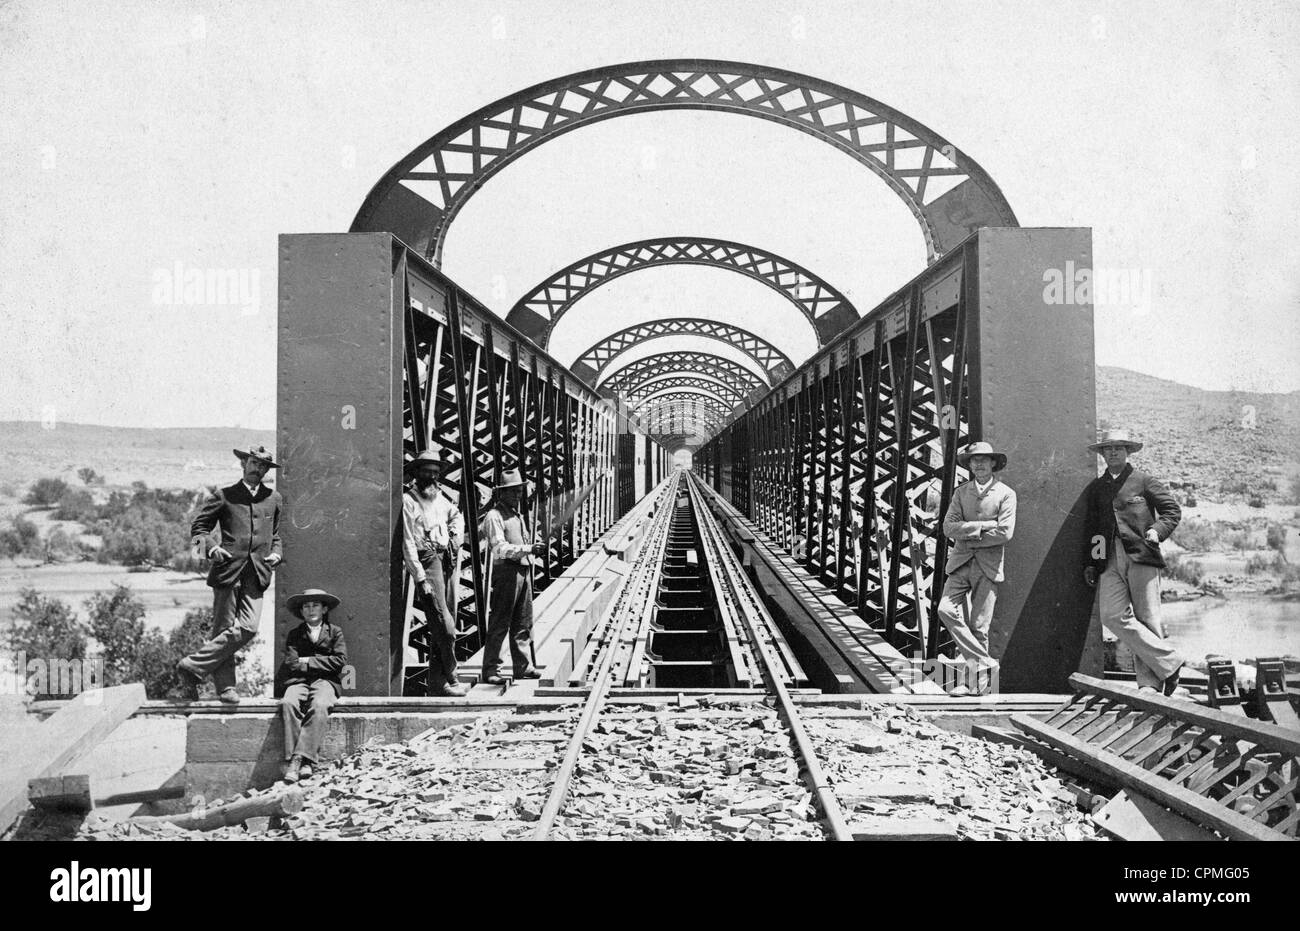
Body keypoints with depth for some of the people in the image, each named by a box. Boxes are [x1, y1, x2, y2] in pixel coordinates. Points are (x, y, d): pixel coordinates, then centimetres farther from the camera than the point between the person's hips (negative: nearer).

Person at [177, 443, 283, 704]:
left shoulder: (273, 499, 18)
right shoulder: (225, 496, 8)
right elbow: (199, 526, 9)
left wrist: (275, 554, 9)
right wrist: (209, 548, -8)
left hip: (256, 574, 3)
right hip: (227, 570, -3)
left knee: (248, 628, -12)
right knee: (223, 630, -4)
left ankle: (193, 667, -3)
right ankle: (225, 687, 4)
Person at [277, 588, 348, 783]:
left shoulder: (335, 632, 14)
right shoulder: (294, 635, 18)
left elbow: (340, 660, 0)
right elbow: (291, 663, 3)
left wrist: (308, 661, 1)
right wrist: (322, 663, -2)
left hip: (325, 681, -1)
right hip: (299, 680, 1)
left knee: (319, 706, -34)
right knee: (288, 703, -32)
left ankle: (301, 758, -38)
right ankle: (292, 760, -36)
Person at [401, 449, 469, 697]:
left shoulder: (440, 498, 17)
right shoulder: (409, 500, -4)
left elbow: (457, 516, 38)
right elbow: (408, 544, -8)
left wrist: (457, 534, 16)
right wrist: (421, 579, -14)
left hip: (448, 562, 7)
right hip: (427, 562, -7)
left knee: (445, 626, 6)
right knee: (444, 626, -14)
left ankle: (436, 682, 12)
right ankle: (450, 680, -6)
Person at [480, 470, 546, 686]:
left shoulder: (517, 515, 20)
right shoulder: (494, 516, -10)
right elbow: (500, 548, -20)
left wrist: (534, 549, 8)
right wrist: (529, 549, -27)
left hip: (523, 571, 9)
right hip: (506, 572, -9)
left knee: (523, 622, 12)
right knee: (499, 623, -5)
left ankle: (523, 666, 19)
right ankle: (491, 670, 1)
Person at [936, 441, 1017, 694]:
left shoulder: (1005, 494, 2)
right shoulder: (961, 492, 11)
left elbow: (1005, 533, -10)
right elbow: (949, 527, 0)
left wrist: (968, 536, -6)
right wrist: (983, 525, -10)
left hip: (988, 566, -3)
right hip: (960, 561, 3)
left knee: (978, 625, -2)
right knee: (946, 609, -16)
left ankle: (978, 680, 10)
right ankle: (984, 662, -8)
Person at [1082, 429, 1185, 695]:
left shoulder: (1143, 481, 8)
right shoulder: (1094, 488, 20)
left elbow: (1173, 510, 10)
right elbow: (1089, 528, 23)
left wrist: (1157, 531, -8)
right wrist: (1088, 563, 15)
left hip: (1141, 555, -3)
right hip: (1109, 561, 3)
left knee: (1148, 619, -4)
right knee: (1112, 616, -13)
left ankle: (1149, 684, 2)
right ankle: (1168, 662, -5)